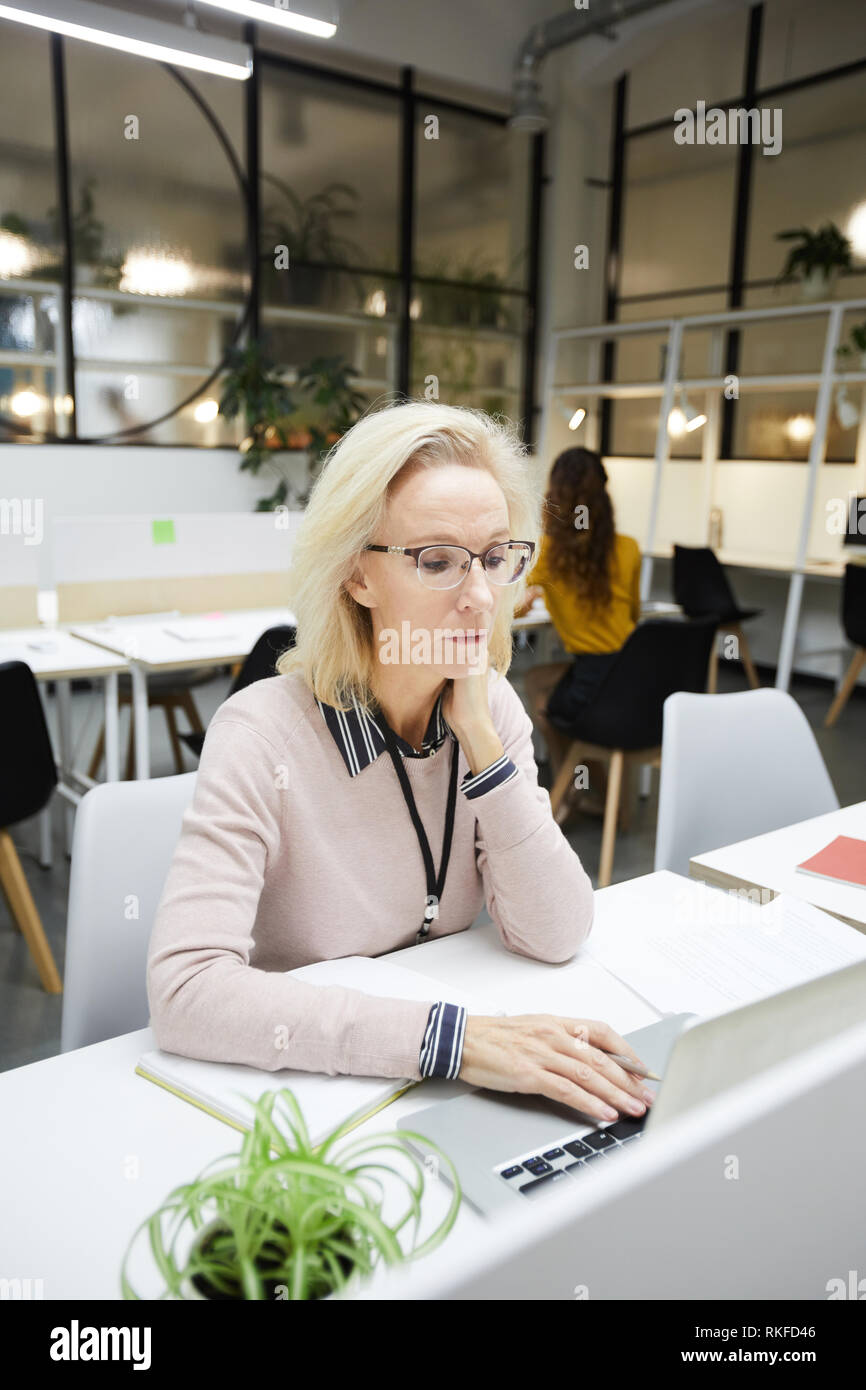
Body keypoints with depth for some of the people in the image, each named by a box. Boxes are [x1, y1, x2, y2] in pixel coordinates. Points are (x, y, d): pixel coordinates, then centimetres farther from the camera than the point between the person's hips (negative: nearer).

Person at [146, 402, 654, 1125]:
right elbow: (185, 987, -28)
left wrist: (480, 736, -17)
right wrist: (453, 1036, -33)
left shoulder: (496, 708, -3)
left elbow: (556, 937, -8)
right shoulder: (263, 733, -18)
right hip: (304, 1089, -3)